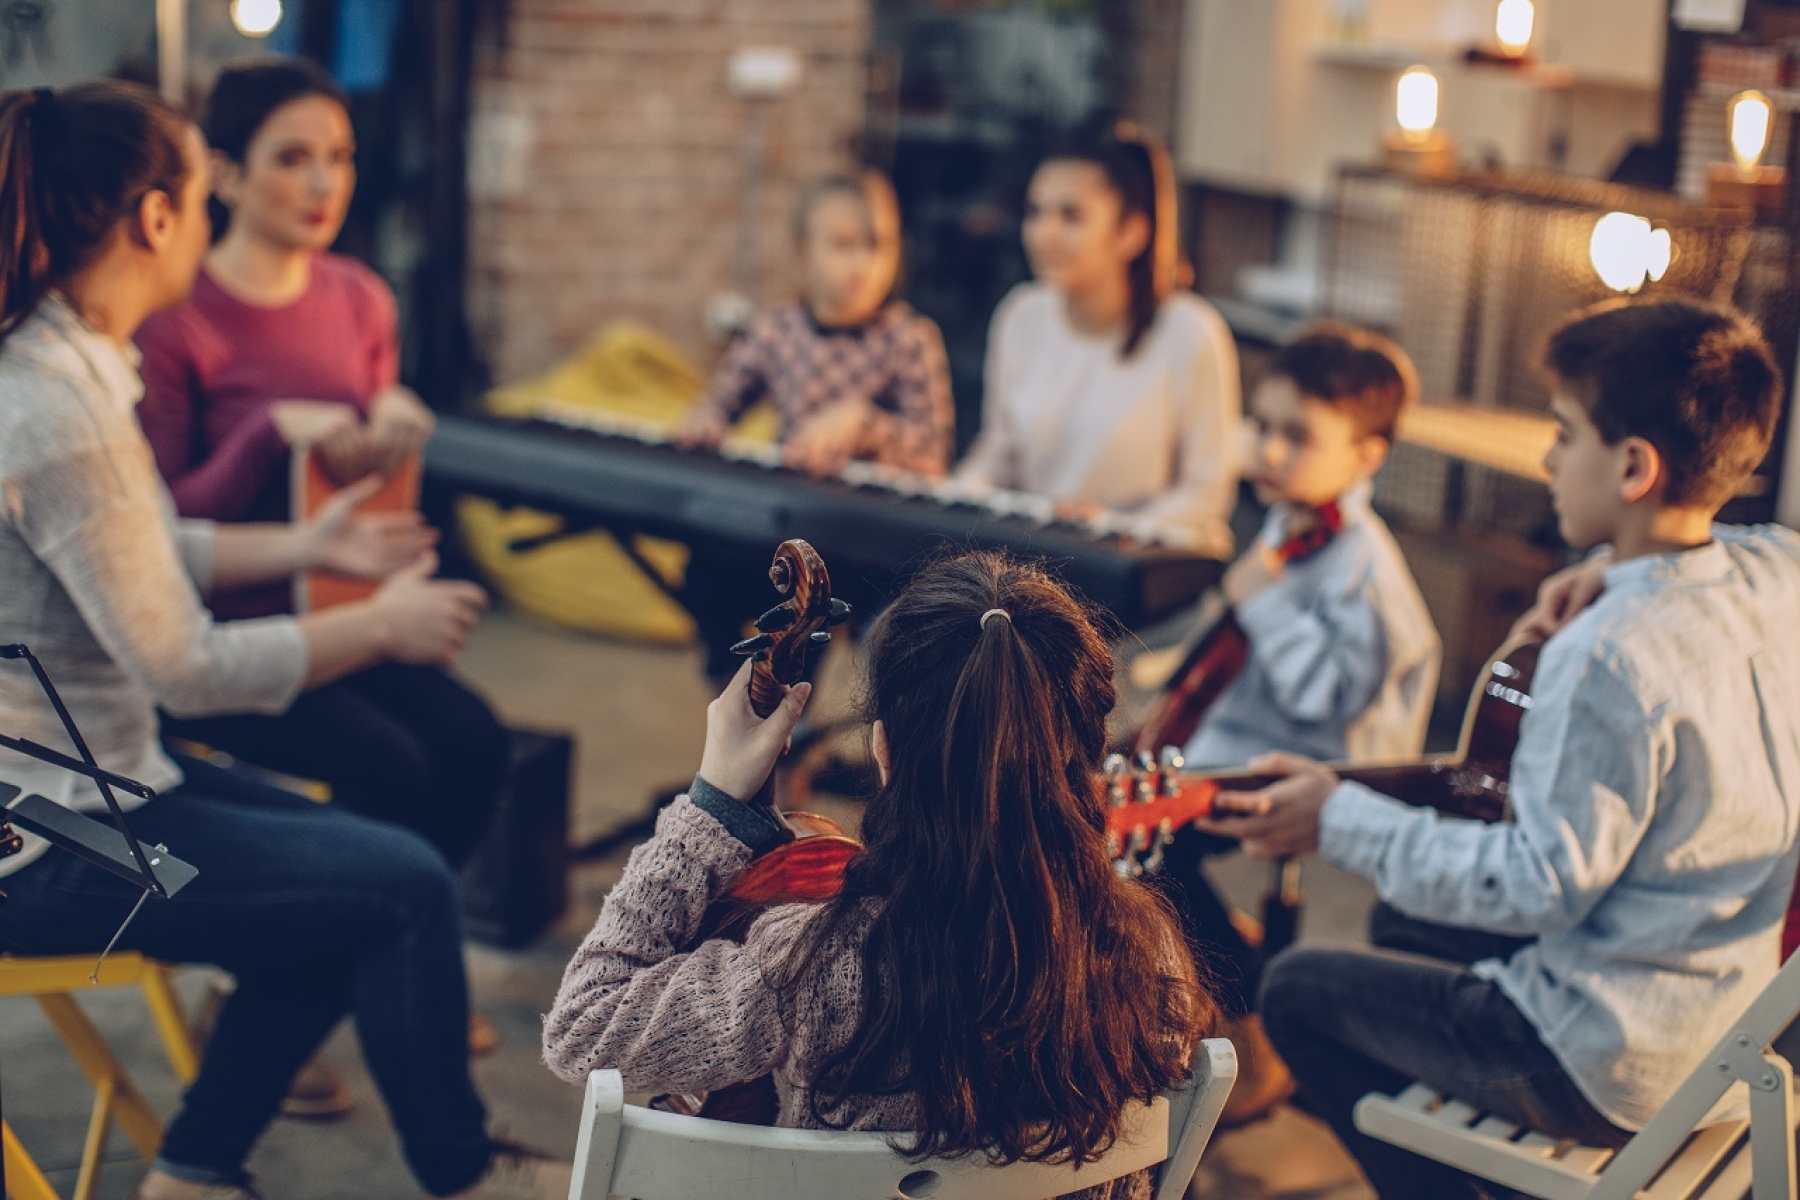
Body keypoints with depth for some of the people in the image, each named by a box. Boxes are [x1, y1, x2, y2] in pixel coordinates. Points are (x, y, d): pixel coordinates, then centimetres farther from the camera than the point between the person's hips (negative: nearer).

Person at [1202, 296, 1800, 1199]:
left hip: (1607, 1070, -9)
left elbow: (1542, 886, -25)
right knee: (1404, 922, 28)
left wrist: (1342, 822, -18)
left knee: (1298, 990, 10)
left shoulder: (1608, 658, -32)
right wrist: (1615, 574, 9)